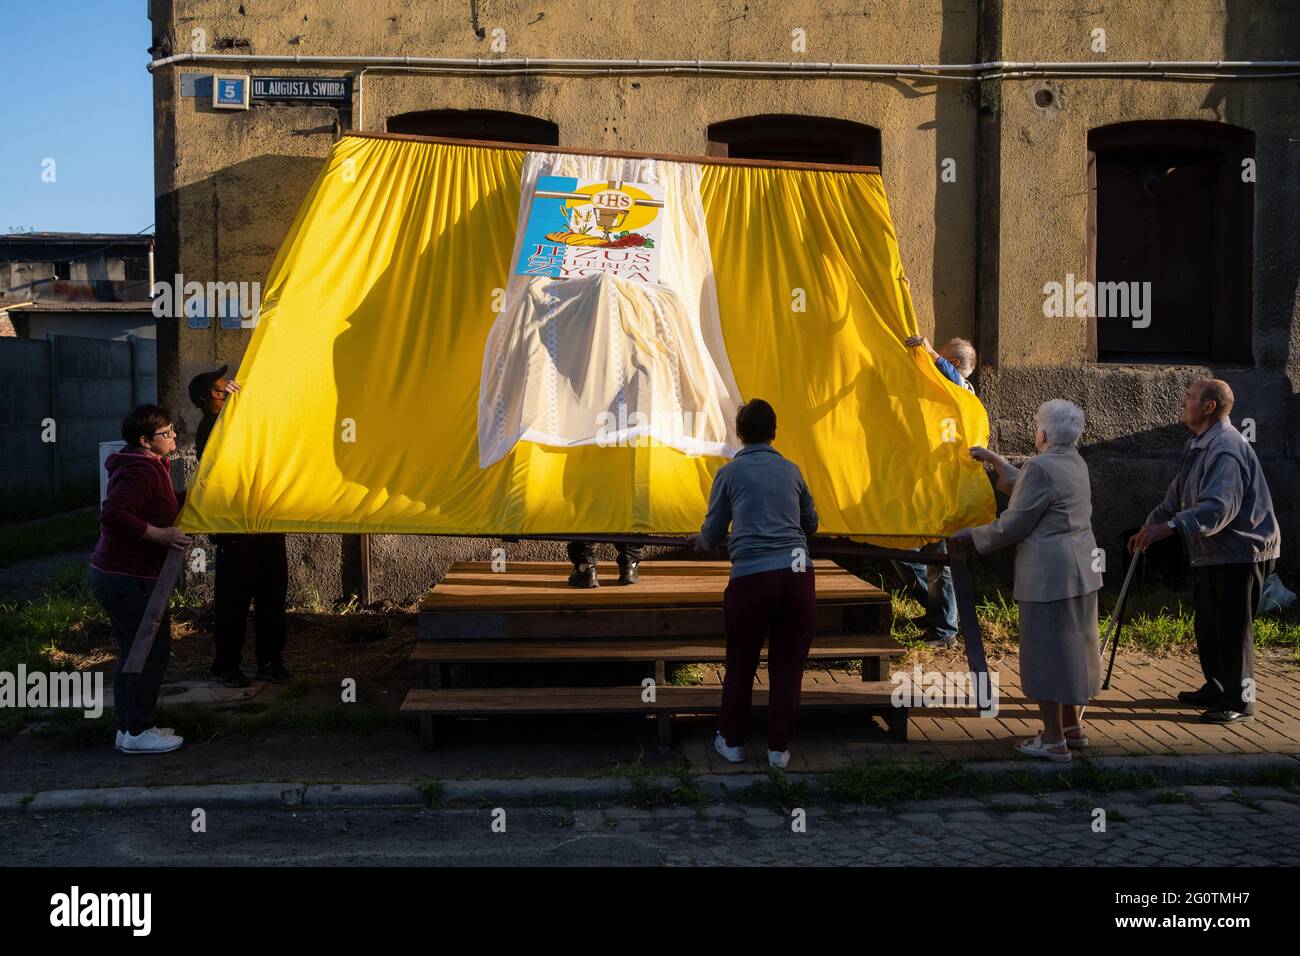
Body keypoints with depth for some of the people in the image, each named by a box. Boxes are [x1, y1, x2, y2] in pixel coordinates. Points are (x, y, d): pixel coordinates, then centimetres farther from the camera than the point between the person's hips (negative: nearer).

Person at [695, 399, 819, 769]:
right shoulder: (791, 470, 13)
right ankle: (779, 747, 17)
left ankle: (732, 740, 26)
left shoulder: (730, 473, 5)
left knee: (741, 664, 14)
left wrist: (700, 541, 32)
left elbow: (713, 535, 9)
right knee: (788, 666, 11)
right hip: (797, 574, 2)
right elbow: (811, 523, 26)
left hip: (751, 577, -2)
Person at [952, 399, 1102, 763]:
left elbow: (1013, 525, -15)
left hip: (1049, 577, -9)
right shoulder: (1076, 463, 11)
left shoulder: (1041, 468, -18)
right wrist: (995, 461, 30)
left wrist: (972, 535, -2)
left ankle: (1054, 740, 6)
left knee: (1046, 651, -1)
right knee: (1068, 648, 19)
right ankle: (1072, 725, 30)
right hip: (1081, 572, 10)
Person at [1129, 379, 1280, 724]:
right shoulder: (1197, 445, 12)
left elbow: (1219, 506, -34)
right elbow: (1177, 495, 20)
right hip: (1213, 553, 10)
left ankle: (1240, 699, 8)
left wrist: (1170, 526, -42)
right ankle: (1216, 689, 30)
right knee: (1206, 625, 17)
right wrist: (1149, 527, 14)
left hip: (1241, 552, -10)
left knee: (1233, 627, -3)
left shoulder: (1226, 448, -22)